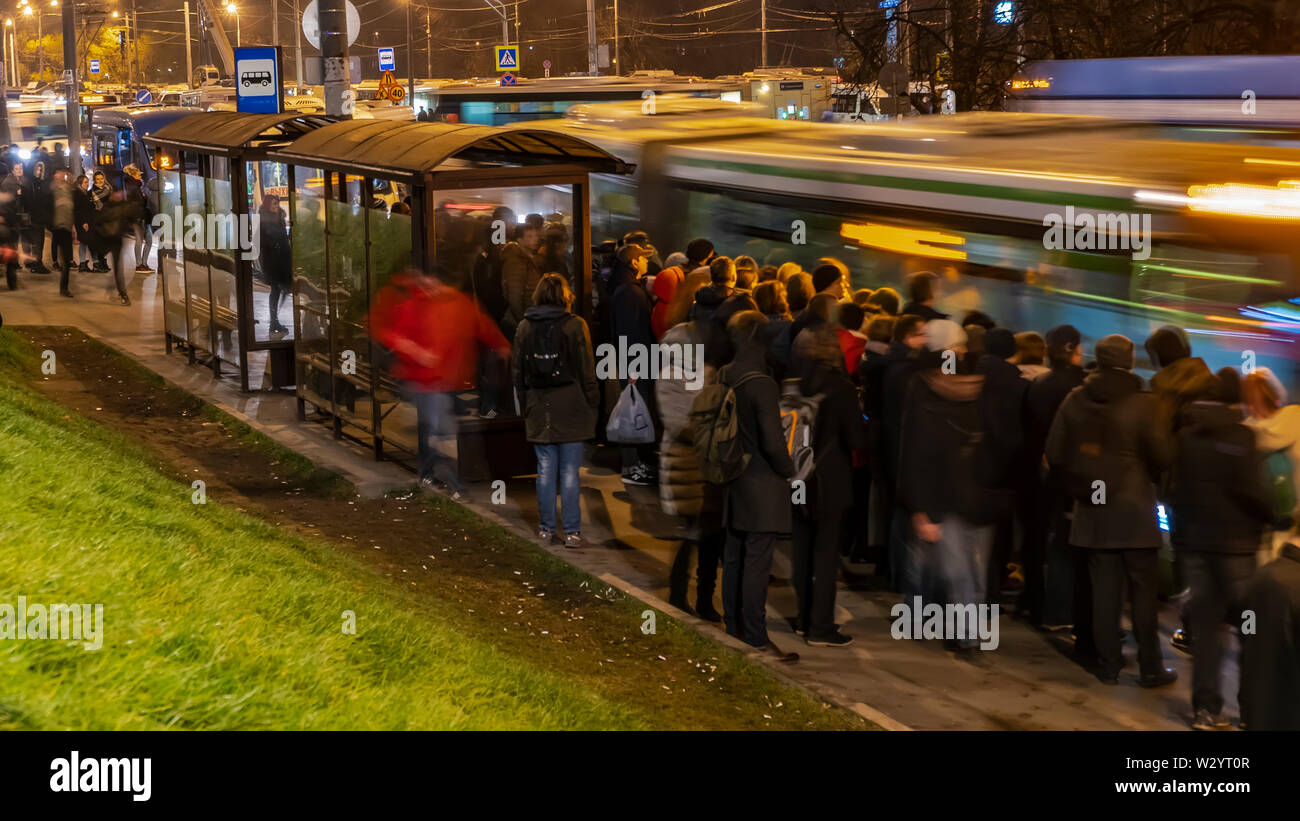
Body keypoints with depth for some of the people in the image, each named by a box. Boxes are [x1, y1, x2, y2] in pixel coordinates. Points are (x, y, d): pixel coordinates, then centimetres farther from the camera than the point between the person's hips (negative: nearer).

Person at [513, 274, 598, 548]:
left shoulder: (525, 327, 3)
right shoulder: (575, 326, -8)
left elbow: (517, 370, 9)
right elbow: (587, 371, -6)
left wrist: (525, 401, 17)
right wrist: (592, 403, 3)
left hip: (539, 410, 3)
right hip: (570, 408, -3)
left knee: (545, 470, 10)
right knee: (570, 471, 0)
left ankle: (546, 529, 14)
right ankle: (572, 532, 2)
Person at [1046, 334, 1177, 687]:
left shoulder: (1075, 401, -1)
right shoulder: (1142, 403, -12)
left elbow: (1054, 453, 0)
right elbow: (1161, 457, -12)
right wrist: (1149, 476, 10)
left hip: (1092, 511, 3)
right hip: (1134, 511, -3)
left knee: (1104, 590, 9)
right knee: (1143, 590, 6)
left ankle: (1108, 665, 14)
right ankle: (1150, 668, 11)